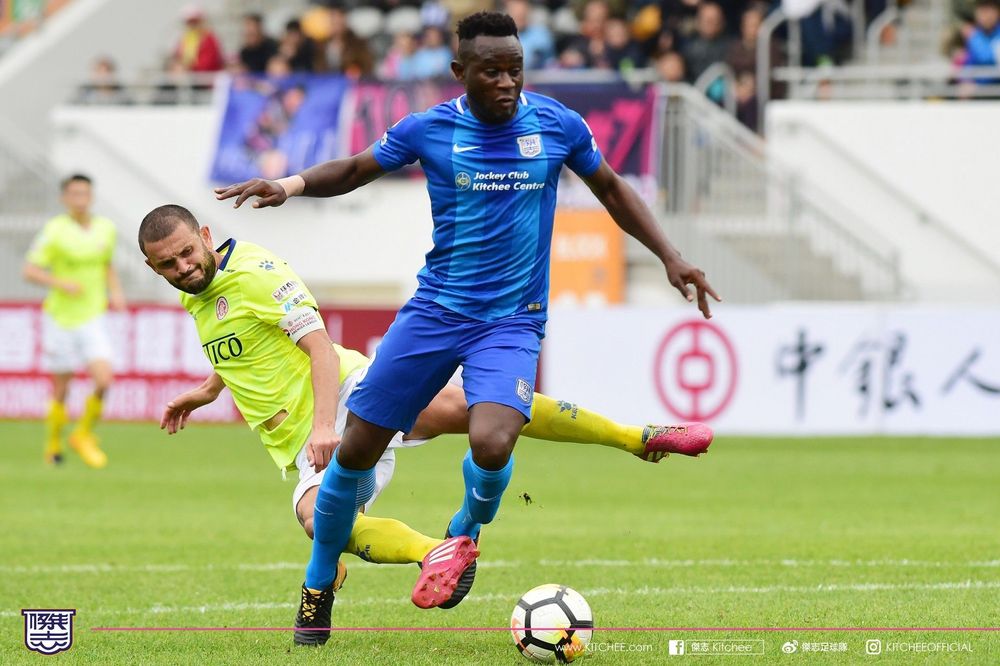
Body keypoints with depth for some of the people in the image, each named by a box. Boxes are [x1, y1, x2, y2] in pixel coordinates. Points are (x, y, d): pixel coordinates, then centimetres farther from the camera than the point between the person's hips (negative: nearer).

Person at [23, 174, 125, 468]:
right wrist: (62, 284, -26)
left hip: (92, 318, 3)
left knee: (103, 380, -15)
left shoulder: (106, 228, 2)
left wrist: (115, 292, 2)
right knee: (61, 390, 4)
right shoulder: (54, 230, -12)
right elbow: (30, 270, -13)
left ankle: (84, 434, 9)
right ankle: (53, 445, 27)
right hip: (60, 319, -3)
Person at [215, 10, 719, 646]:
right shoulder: (429, 129, -4)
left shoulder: (558, 125, -3)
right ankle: (319, 583, 23)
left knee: (492, 444, -27)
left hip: (512, 321, -1)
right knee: (357, 448, 0)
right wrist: (290, 184, -11)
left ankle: (466, 531, 8)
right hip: (435, 310, 1)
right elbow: (355, 170, 8)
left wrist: (669, 255, 8)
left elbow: (611, 189, 14)